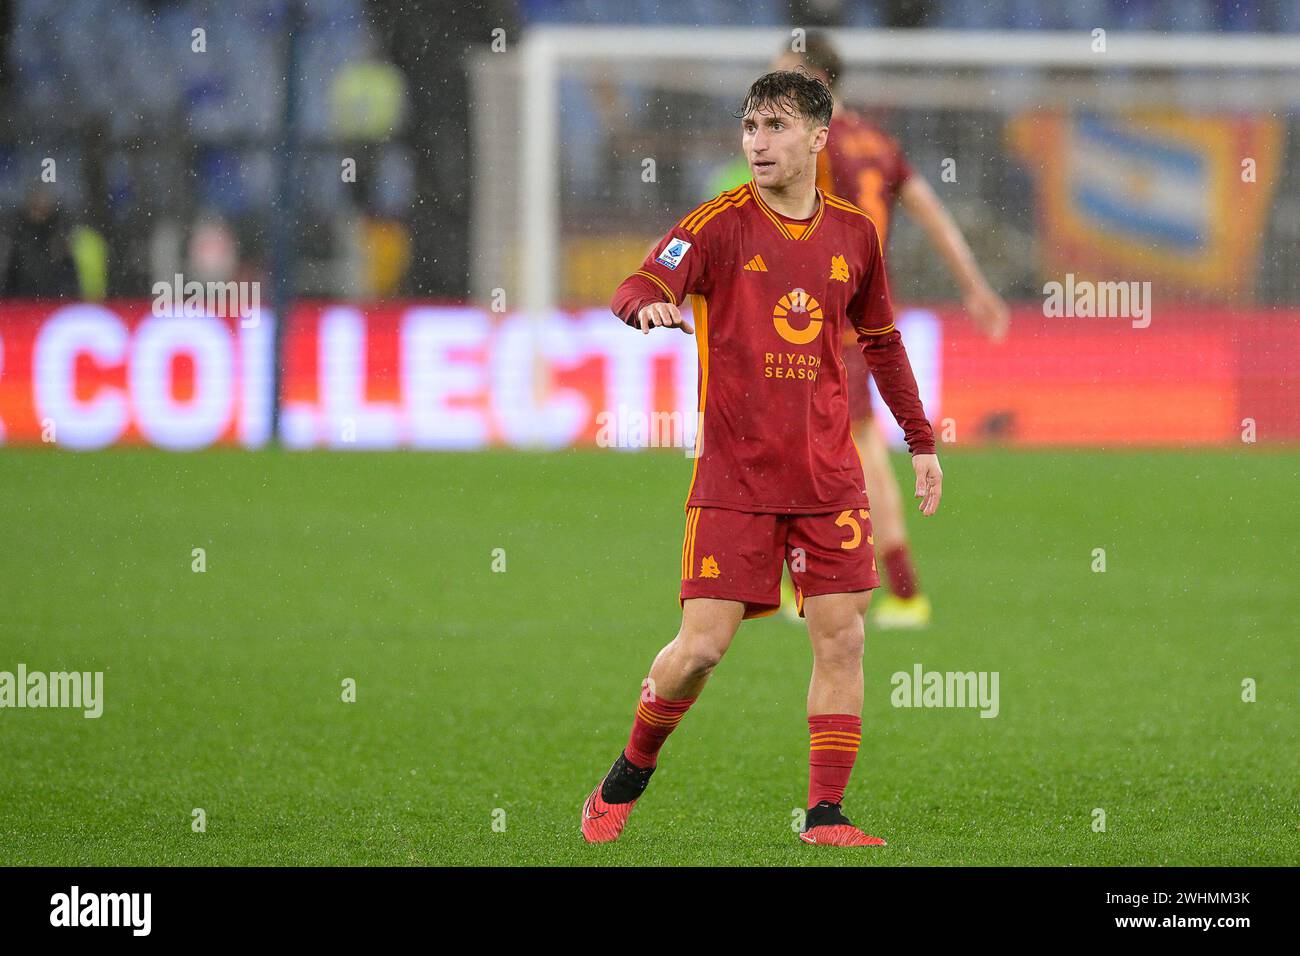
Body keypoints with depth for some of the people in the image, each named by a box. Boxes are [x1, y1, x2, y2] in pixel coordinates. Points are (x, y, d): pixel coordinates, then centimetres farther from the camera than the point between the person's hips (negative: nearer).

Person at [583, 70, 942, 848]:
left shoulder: (854, 234, 7)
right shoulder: (720, 224, -4)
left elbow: (882, 341, 21)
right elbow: (637, 288, -18)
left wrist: (921, 441, 21)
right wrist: (648, 305, -42)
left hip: (829, 476, 3)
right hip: (734, 475, -3)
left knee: (842, 637, -5)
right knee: (702, 645, -7)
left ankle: (826, 814, 0)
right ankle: (627, 778, 16)